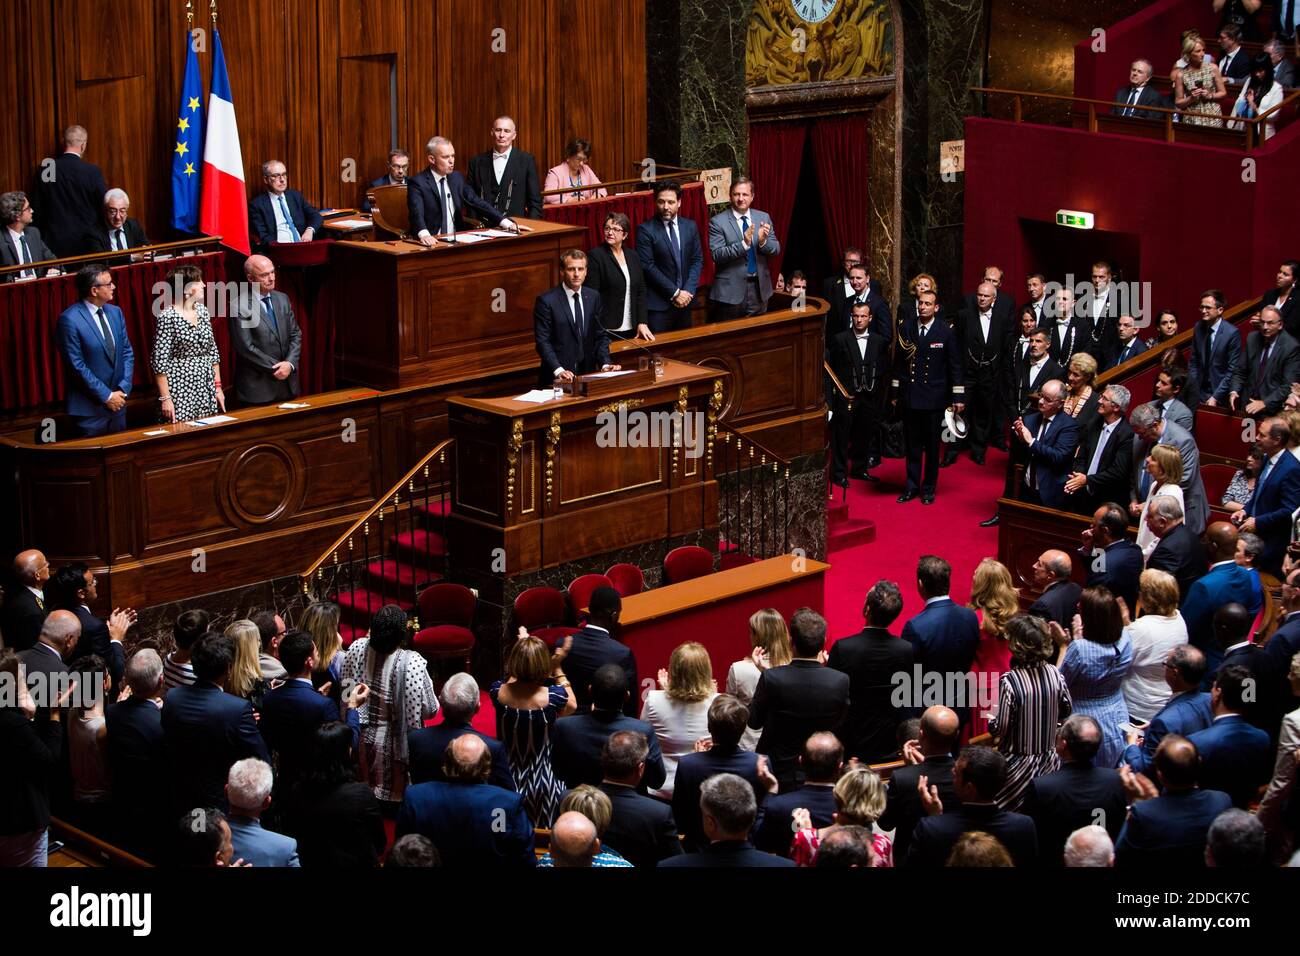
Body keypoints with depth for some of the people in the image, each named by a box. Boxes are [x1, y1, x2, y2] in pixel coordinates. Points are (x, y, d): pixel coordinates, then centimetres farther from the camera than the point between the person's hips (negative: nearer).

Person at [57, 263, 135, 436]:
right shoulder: (69, 320, -14)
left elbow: (127, 352, 9)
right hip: (90, 409, -6)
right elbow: (77, 366, -15)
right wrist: (106, 396, -13)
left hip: (117, 404, 6)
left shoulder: (115, 312, 7)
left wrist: (123, 390, -4)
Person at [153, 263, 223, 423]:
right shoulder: (167, 317, -11)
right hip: (180, 392, -6)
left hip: (207, 391, 6)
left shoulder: (202, 311, 9)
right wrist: (165, 398, -15)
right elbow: (159, 361, -12)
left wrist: (218, 386, 11)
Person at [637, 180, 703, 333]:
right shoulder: (646, 230, -6)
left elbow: (697, 260, 9)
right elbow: (648, 266, -11)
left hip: (685, 300, 5)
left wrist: (688, 291, -5)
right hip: (658, 303, -4)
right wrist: (675, 293, -12)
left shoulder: (690, 226, 9)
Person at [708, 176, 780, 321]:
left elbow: (776, 249, 5)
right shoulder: (717, 222, -6)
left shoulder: (763, 217, 7)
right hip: (730, 291, -4)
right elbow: (716, 255, -14)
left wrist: (763, 241, -18)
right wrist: (743, 243, -26)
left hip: (759, 289, 4)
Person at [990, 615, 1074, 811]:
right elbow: (1067, 710, 8)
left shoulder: (1009, 681, -21)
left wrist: (991, 720, 3)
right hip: (1050, 762, 5)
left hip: (1019, 767, -5)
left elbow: (1000, 728, -18)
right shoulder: (1054, 673, -6)